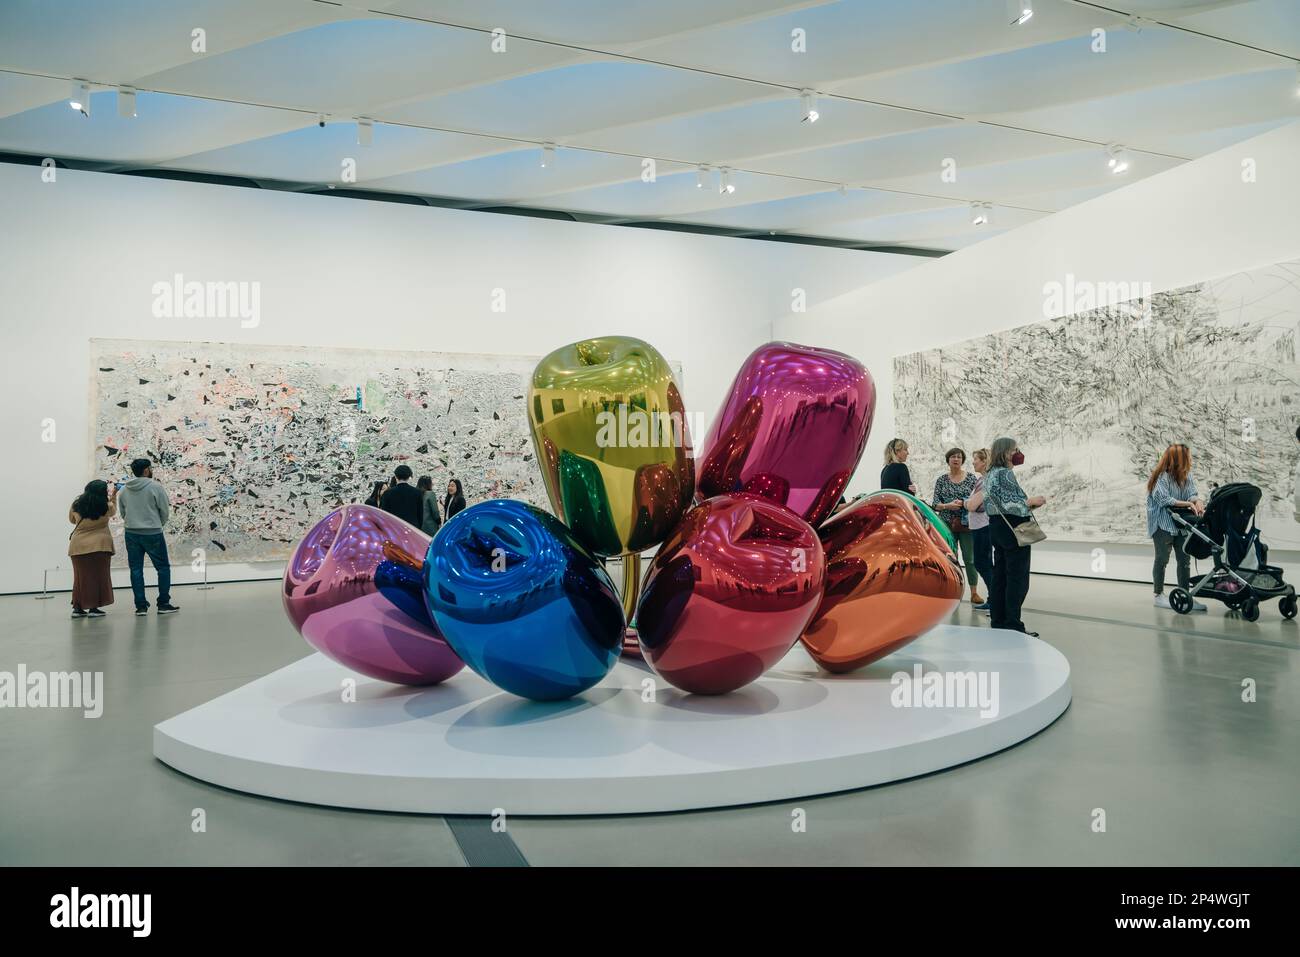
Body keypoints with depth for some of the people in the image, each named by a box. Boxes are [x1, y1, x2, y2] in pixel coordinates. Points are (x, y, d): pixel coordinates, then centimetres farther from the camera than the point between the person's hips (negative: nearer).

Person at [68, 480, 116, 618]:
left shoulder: (76, 505, 3)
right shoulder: (106, 507, -5)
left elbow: (72, 520, 20)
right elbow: (113, 511, 19)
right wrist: (114, 496, 29)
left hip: (78, 546, 4)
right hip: (99, 545, -3)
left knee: (80, 576, 13)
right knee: (98, 576, 4)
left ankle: (77, 608, 16)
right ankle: (93, 608, 4)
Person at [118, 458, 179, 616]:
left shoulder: (123, 490, 5)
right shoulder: (156, 487, -9)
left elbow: (122, 513, 10)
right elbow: (165, 511, -6)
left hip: (131, 533, 5)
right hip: (153, 533, -4)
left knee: (136, 570, 9)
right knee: (163, 568, 6)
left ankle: (140, 606, 9)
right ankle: (163, 604, 4)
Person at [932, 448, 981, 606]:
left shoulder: (971, 477, 4)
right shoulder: (941, 480, 6)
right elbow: (935, 504, 1)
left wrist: (963, 503, -15)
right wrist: (948, 506, -17)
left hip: (967, 524, -1)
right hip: (947, 524, 1)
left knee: (970, 559, 0)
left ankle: (974, 593, 7)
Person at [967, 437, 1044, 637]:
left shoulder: (990, 474, 14)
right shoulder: (1005, 473, -15)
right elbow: (1008, 506, -23)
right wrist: (1032, 501, -10)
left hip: (996, 528, 10)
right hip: (1013, 530, -10)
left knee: (999, 576, 11)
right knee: (1018, 579, -6)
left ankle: (998, 621, 15)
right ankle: (1013, 625, -6)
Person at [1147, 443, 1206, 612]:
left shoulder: (1186, 475, 6)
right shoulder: (1162, 477, -14)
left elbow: (1192, 494, -2)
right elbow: (1164, 500, -21)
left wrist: (1197, 502, -23)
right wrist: (1188, 503, -23)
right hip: (1163, 524, -6)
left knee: (1184, 559, 4)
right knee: (1162, 559, 1)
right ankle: (1159, 596, 11)